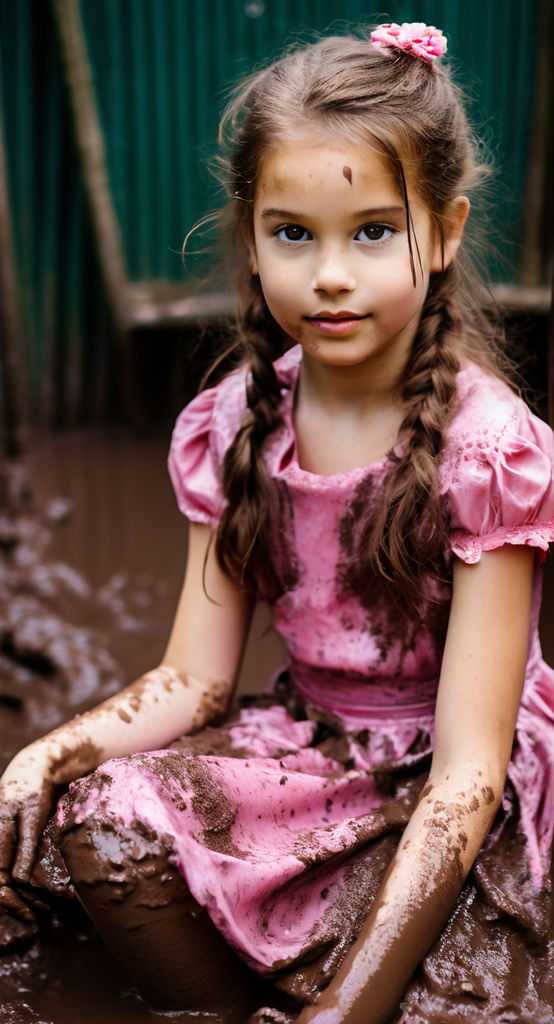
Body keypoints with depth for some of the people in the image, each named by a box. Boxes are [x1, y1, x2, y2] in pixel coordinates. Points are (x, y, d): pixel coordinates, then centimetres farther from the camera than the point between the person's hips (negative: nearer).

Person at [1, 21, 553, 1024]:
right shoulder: (234, 428, -4)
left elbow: (468, 769, -22)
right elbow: (194, 678, -2)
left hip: (440, 792, -3)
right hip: (306, 744, 4)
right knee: (100, 818, -21)